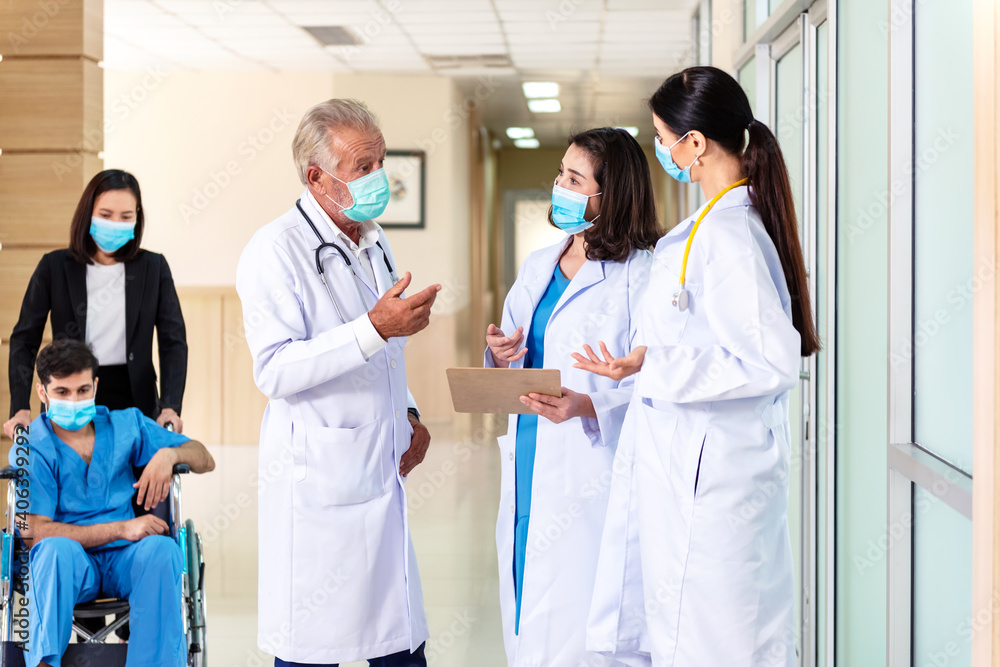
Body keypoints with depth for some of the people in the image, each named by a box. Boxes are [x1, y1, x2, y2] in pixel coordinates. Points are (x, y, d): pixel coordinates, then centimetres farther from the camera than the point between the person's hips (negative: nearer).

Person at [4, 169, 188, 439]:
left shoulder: (153, 267, 4)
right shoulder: (55, 266, 2)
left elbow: (173, 341, 1)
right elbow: (25, 339, 2)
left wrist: (170, 406, -14)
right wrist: (20, 407, -12)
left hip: (134, 399, 1)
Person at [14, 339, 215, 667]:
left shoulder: (126, 425, 10)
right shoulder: (31, 449, -1)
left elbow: (205, 461, 12)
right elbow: (35, 532, -11)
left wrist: (169, 454, -12)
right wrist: (121, 529, -15)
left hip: (124, 559, 2)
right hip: (68, 565, -2)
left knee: (161, 547, -31)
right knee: (58, 548, -37)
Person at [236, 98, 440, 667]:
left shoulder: (374, 243, 16)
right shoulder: (276, 250, -10)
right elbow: (275, 370, -19)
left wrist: (409, 414, 12)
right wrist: (375, 328, -25)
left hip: (385, 471, 7)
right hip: (319, 480, -7)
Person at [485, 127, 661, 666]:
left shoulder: (640, 273, -8)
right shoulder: (537, 267, 16)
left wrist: (586, 406, -30)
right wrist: (500, 357, 1)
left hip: (593, 484, -7)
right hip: (527, 477, 7)